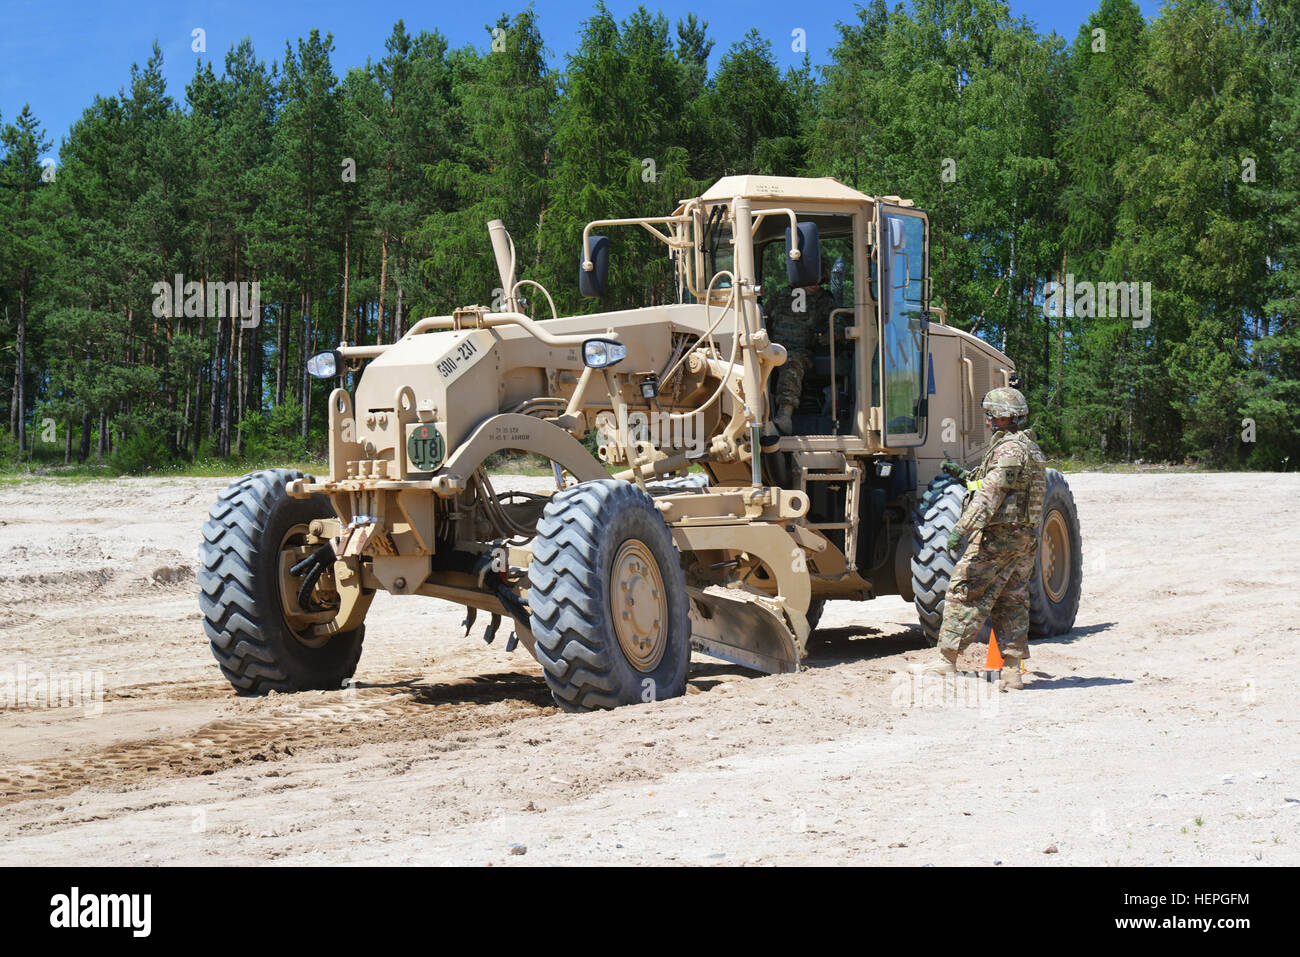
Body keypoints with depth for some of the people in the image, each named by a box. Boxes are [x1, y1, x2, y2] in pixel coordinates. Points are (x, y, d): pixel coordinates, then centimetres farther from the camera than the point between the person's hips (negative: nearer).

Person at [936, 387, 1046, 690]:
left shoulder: (1009, 448, -14)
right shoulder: (1030, 448, 18)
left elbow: (990, 494, -24)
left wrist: (962, 528, -29)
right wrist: (965, 475, 30)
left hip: (998, 536, -10)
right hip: (1026, 538, 10)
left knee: (964, 592, -5)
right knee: (1012, 602, 10)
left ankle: (947, 660, -6)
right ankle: (1012, 671, 8)